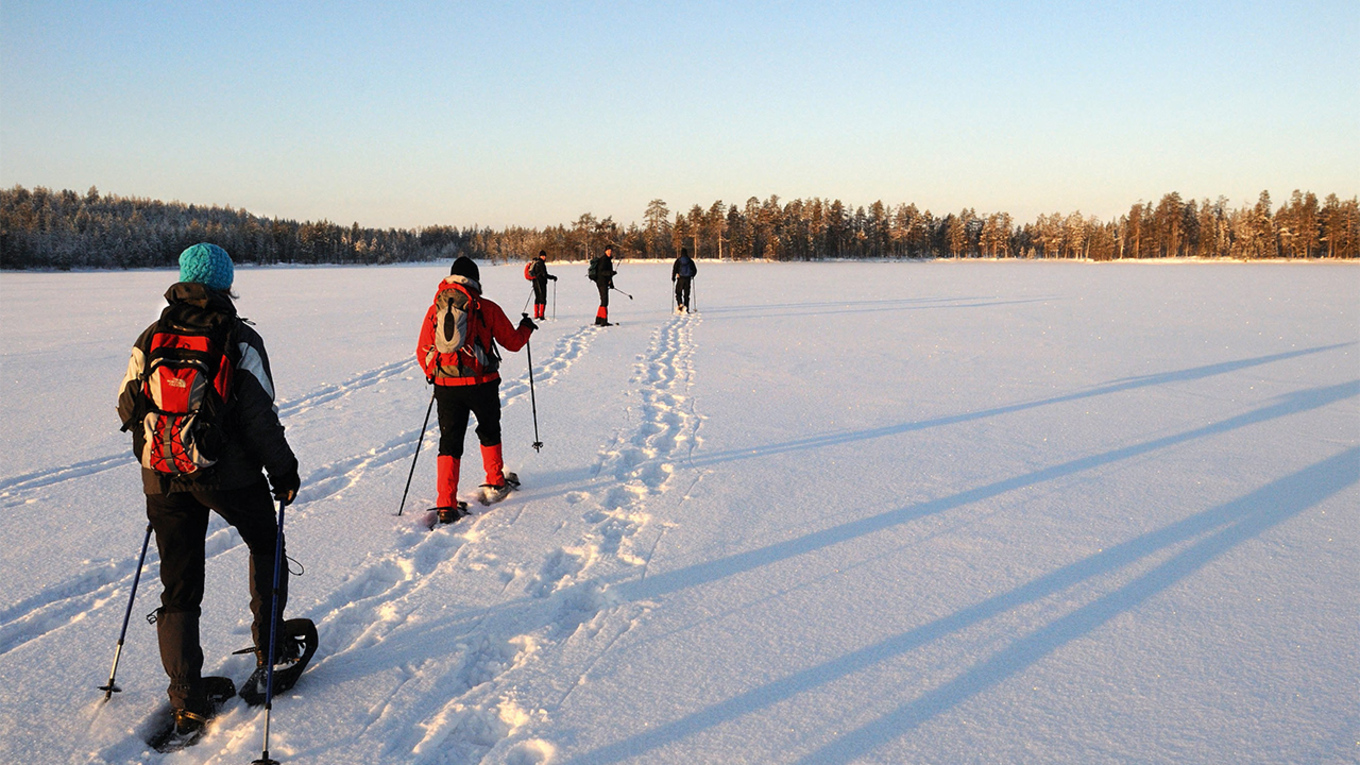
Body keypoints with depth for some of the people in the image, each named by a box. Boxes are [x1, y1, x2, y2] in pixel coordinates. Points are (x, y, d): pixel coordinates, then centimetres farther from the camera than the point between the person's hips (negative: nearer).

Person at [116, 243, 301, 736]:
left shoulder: (151, 339, 3)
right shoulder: (241, 341, -8)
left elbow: (128, 408, 9)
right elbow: (260, 417, -12)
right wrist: (284, 473, -2)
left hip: (163, 479, 3)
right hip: (228, 474, -3)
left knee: (179, 587, 9)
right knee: (266, 546, 24)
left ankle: (187, 700, 9)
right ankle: (269, 647, 25)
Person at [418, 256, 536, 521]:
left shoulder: (434, 309, 5)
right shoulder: (486, 308, -3)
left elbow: (423, 351, 10)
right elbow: (512, 342, 4)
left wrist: (433, 375, 28)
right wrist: (526, 328, 26)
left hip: (446, 386, 2)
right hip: (481, 383, -2)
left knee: (449, 442, 7)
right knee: (489, 432, 23)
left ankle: (446, 506, -1)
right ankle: (495, 484, 34)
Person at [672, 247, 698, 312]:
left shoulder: (678, 260, -4)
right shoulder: (690, 260, 4)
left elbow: (674, 269, -9)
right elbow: (695, 270, 7)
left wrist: (673, 277, 1)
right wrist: (692, 276, 26)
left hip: (680, 279, -2)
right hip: (688, 279, 2)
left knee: (678, 293, 9)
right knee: (686, 294, 8)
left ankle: (680, 304, -13)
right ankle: (686, 308, 5)